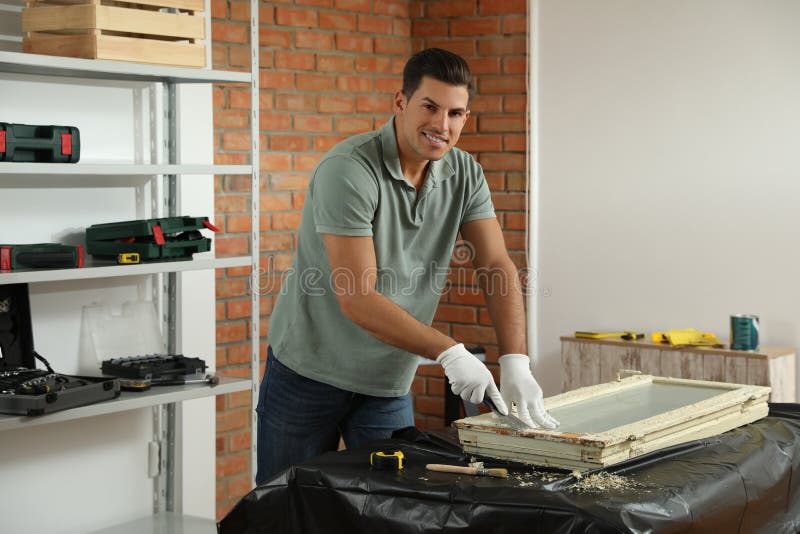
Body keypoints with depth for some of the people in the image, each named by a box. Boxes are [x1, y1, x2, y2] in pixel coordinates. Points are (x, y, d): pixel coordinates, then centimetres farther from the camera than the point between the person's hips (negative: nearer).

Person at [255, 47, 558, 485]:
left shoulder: (465, 175, -2)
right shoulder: (348, 170, -23)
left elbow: (498, 267, -7)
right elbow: (357, 300, -27)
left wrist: (515, 362, -21)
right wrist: (449, 353, -30)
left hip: (389, 384, 5)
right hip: (309, 371, -5)